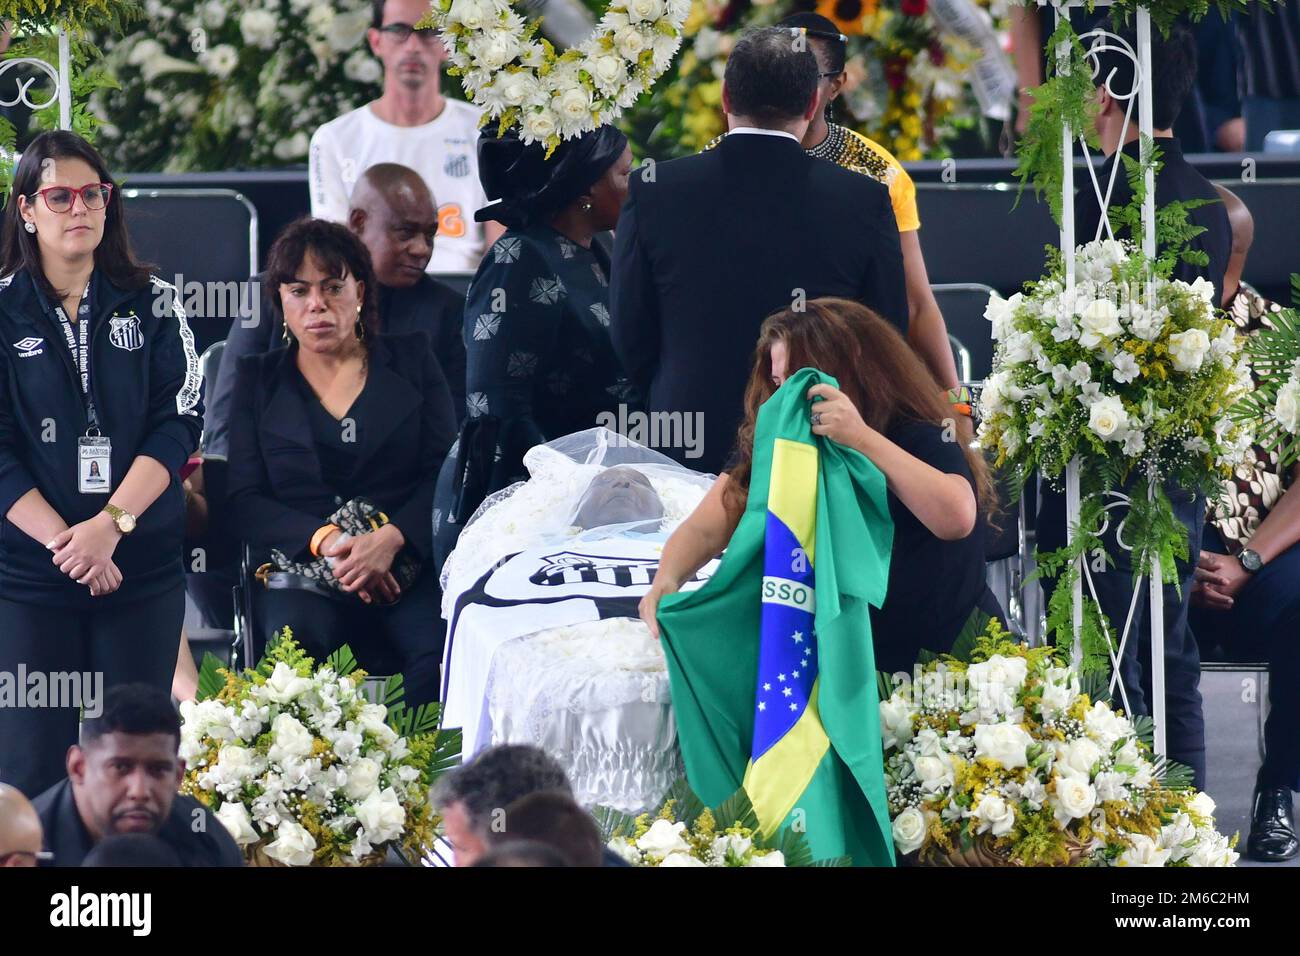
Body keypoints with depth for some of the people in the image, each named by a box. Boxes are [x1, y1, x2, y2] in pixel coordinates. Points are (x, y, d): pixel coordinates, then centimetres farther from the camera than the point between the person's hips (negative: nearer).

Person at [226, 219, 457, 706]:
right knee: (297, 636, -35)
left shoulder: (411, 360, 15)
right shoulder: (258, 379, 16)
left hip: (407, 568, 0)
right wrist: (324, 541, -12)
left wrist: (392, 538, -13)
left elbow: (446, 473, 6)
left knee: (443, 655, -33)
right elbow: (245, 501, 7)